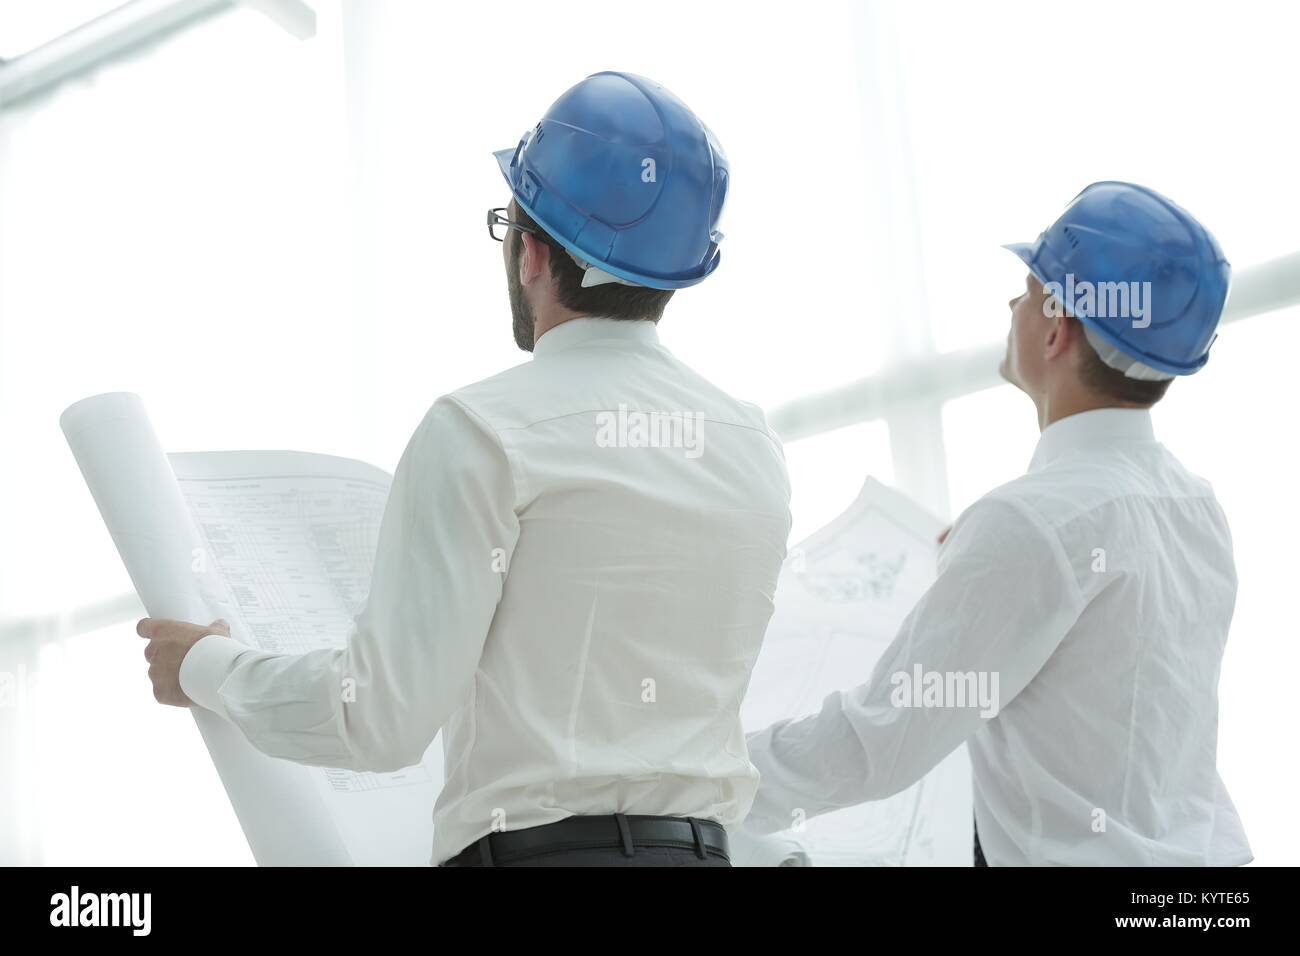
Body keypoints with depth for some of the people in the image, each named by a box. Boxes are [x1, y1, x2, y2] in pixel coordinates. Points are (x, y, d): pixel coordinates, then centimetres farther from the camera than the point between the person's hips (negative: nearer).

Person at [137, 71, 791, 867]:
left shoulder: (483, 434, -8)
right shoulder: (756, 450, 9)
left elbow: (382, 719, -11)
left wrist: (206, 669, 6)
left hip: (533, 844, -6)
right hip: (701, 845, 6)